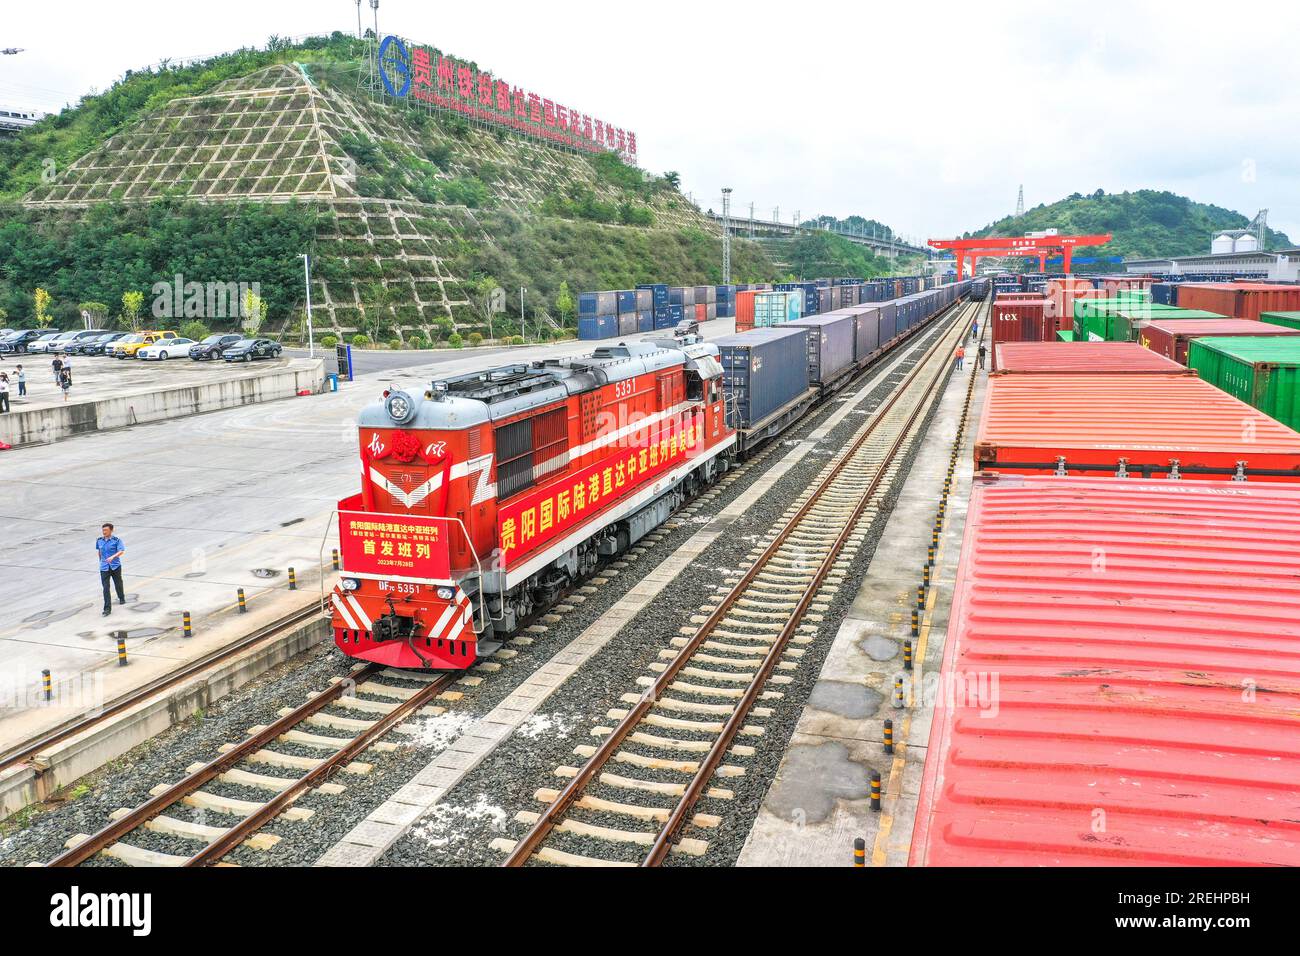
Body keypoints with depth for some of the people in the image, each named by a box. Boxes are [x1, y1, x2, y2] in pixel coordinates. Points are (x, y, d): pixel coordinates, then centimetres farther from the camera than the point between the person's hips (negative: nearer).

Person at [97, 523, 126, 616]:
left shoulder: (117, 540, -10)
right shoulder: (99, 540, 3)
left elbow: (121, 551, -21)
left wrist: (113, 557, -36)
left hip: (115, 566, -2)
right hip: (104, 567, 2)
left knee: (118, 584, 18)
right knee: (105, 588, -7)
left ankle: (121, 598, 47)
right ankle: (107, 609, -8)